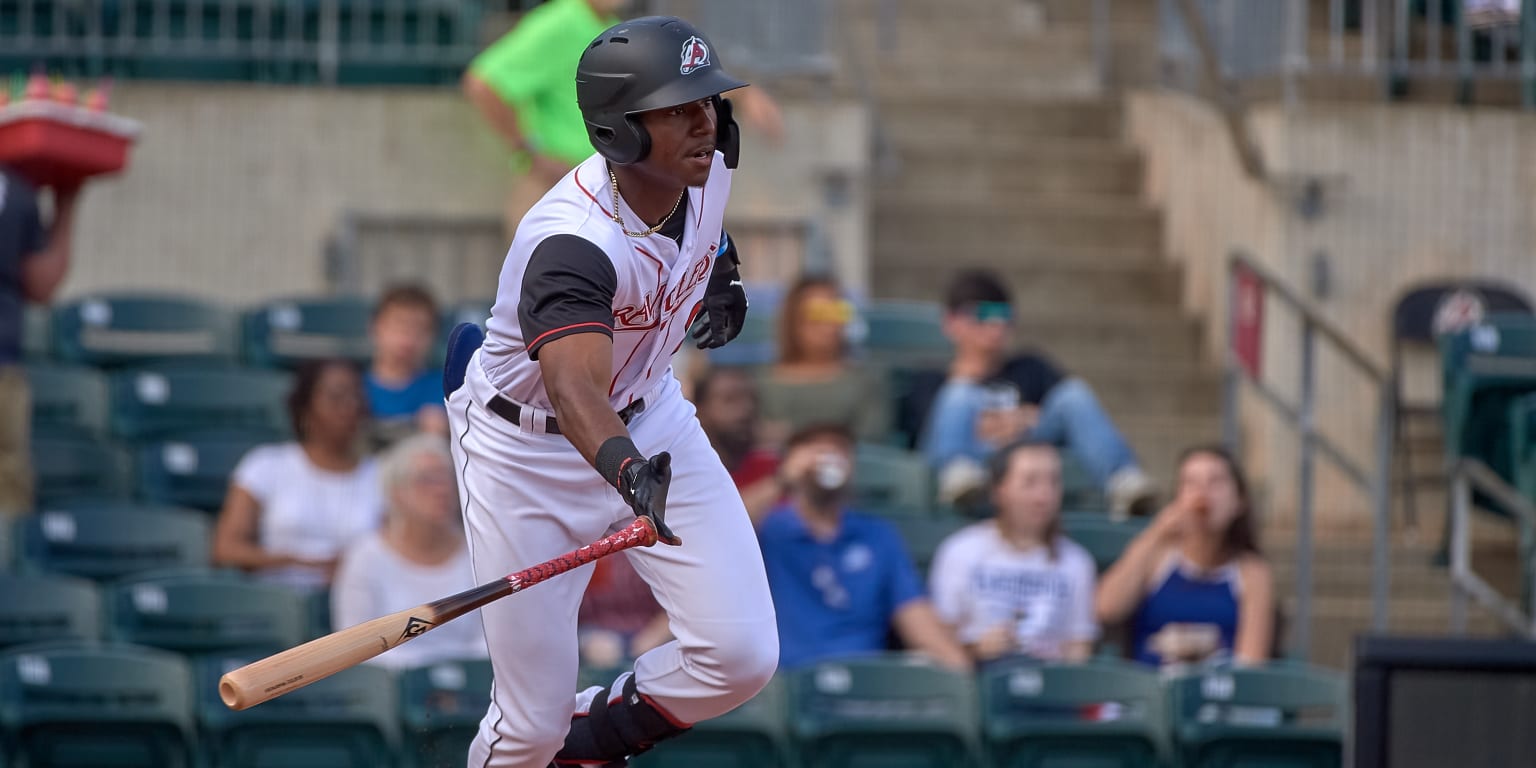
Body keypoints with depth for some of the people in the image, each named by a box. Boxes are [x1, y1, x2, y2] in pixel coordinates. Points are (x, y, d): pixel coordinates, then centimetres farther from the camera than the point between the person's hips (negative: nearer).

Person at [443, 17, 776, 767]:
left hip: (649, 417, 6)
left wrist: (722, 270, 13)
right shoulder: (572, 242, -37)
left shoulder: (706, 162, -14)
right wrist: (628, 470, -70)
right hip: (527, 452, -6)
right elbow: (573, 387, -54)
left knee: (741, 655, -10)